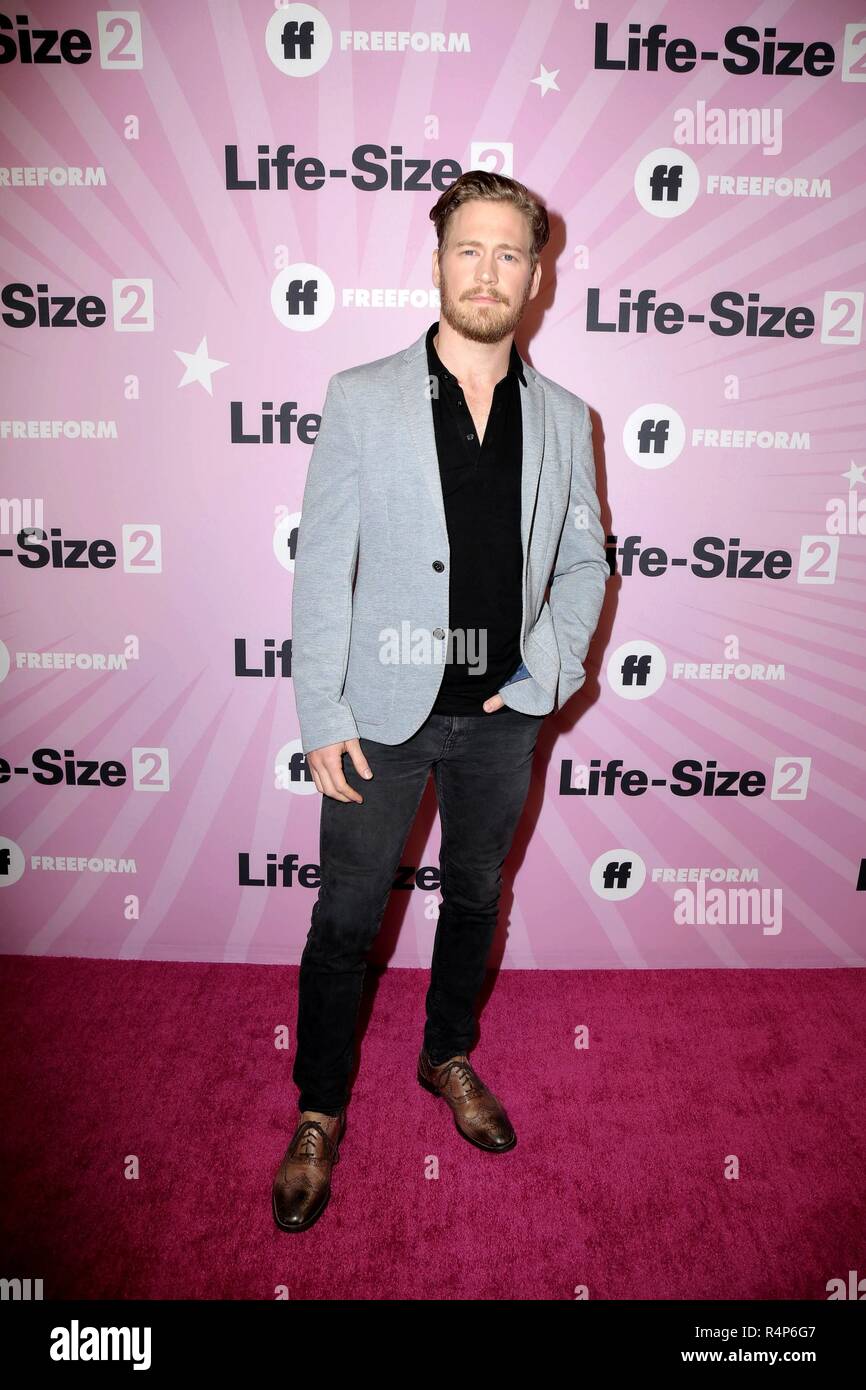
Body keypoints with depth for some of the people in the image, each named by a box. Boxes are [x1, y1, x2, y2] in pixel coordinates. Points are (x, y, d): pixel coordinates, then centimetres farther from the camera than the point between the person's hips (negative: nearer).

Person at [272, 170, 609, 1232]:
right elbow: (320, 566, -7)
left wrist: (545, 668, -7)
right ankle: (319, 1114, 30)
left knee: (476, 899, 19)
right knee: (345, 922, 8)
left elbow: (583, 560, 9)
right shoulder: (361, 399, -5)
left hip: (503, 716, 3)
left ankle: (449, 1058, 45)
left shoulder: (563, 420, 3)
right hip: (385, 714, -2)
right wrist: (322, 718, -11)